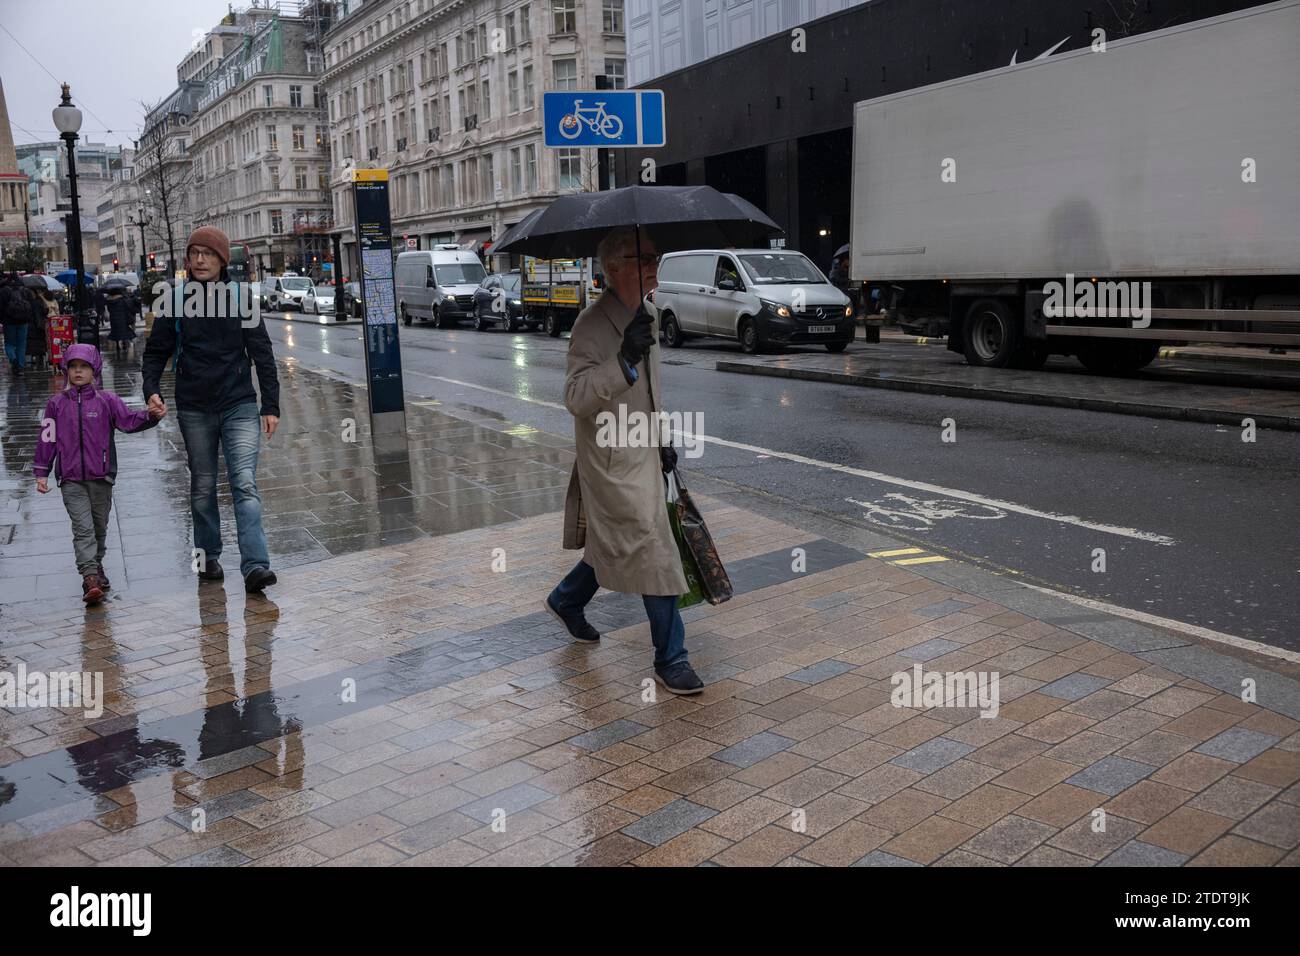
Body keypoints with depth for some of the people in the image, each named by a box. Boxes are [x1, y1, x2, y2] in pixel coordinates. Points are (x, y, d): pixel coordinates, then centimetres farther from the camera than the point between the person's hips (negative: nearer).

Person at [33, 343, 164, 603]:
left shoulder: (106, 401, 2)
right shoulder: (56, 404, 4)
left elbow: (129, 420, -7)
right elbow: (47, 439, 7)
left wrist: (152, 416, -27)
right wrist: (42, 473, 6)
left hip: (101, 476, 1)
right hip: (70, 479, -1)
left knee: (99, 526, 14)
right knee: (83, 528, -11)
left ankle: (96, 566, 33)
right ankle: (90, 577, -19)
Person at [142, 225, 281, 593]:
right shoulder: (176, 302, 2)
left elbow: (262, 354, 3)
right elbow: (156, 350, 10)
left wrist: (271, 405, -1)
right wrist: (151, 389, -8)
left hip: (239, 406, -2)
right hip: (194, 410, 2)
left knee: (245, 484, -12)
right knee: (202, 487, 12)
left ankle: (255, 565, -17)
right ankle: (208, 556, 27)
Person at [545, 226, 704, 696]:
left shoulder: (643, 317, 10)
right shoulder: (593, 323, -19)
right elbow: (575, 397, -28)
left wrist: (662, 438, 22)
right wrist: (623, 360, -38)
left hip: (640, 453, 9)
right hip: (612, 460, -9)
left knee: (614, 545, 21)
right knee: (653, 553, -6)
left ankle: (566, 601, 45)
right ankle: (670, 659, 5)